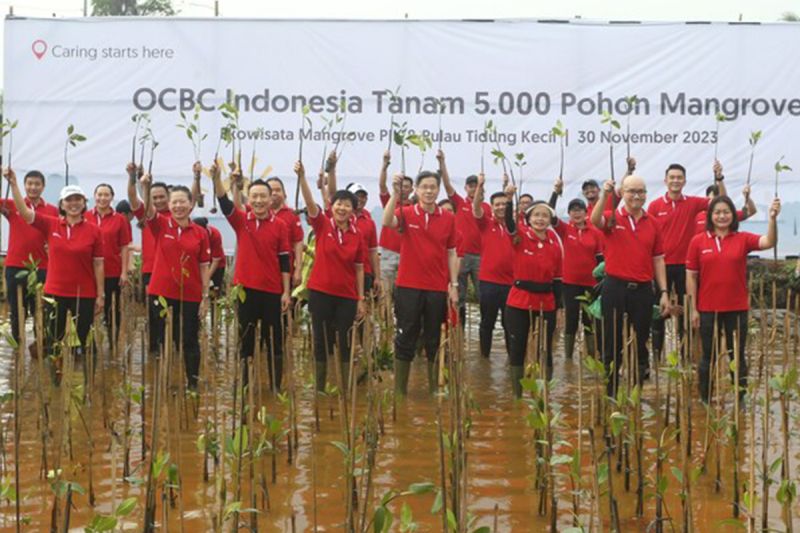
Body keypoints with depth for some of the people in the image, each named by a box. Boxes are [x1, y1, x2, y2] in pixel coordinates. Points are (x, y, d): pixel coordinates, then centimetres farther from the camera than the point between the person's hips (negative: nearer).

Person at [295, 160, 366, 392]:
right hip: (320, 293, -1)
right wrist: (301, 177, -34)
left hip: (347, 296, 1)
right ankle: (319, 388, 15)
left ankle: (346, 389, 16)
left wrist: (361, 299, 3)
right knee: (321, 341, 6)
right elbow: (310, 203, -18)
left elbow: (359, 269, 5)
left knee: (345, 342, 7)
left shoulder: (357, 236, 1)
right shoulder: (323, 225, -3)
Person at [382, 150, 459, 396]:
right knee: (405, 338, 3)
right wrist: (396, 193, -30)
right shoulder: (406, 213, -2)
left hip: (437, 289, 2)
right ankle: (399, 390, 11)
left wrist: (454, 285, 2)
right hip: (408, 287, -2)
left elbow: (451, 254, 6)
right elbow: (387, 222, -24)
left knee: (434, 340, 10)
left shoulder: (448, 218, 3)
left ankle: (434, 388, 19)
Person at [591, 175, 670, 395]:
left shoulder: (652, 223, 8)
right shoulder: (613, 217, -2)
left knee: (640, 344, 8)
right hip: (615, 287, -3)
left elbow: (658, 259, 10)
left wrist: (664, 292, 6)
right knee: (613, 344, 3)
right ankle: (610, 393, 12)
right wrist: (605, 195, -41)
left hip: (643, 289, 3)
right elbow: (595, 220, -26)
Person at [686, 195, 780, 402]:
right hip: (708, 309, -1)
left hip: (737, 309, 1)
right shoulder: (698, 241, 0)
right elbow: (691, 277, 1)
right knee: (709, 357, 8)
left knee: (738, 357, 8)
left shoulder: (743, 239, 2)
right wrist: (693, 309, -2)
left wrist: (772, 218, -30)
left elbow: (769, 242, -14)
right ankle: (705, 401, 17)